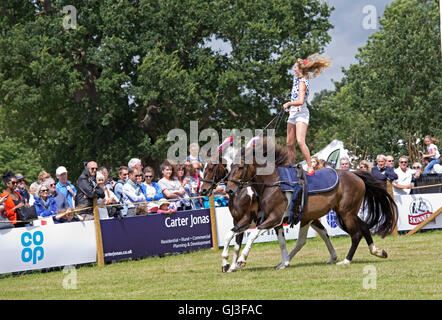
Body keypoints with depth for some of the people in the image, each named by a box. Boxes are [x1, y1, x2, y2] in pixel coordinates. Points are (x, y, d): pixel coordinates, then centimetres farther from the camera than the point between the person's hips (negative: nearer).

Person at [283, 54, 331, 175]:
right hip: (293, 113, 10)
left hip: (301, 113, -10)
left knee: (300, 141, -22)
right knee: (289, 144, 8)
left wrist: (288, 104, -9)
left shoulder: (302, 82, -14)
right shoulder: (297, 79, 12)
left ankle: (310, 167, -21)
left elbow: (300, 101, -24)